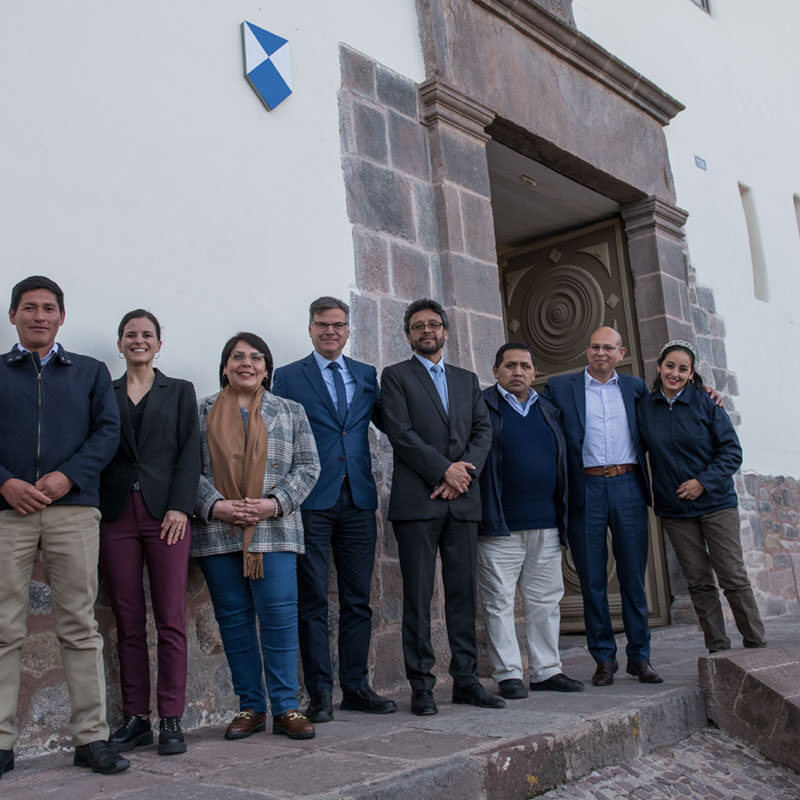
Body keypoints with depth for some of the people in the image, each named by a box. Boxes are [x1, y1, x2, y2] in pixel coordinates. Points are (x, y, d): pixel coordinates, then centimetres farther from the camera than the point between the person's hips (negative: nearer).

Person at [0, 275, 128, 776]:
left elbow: (108, 431, 6)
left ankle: (92, 738, 6)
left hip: (73, 509, 0)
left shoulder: (90, 372, 16)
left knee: (80, 628, 1)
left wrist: (66, 476, -8)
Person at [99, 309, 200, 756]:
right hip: (116, 514, 2)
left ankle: (171, 720, 2)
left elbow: (190, 452, 4)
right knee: (129, 623, 4)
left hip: (166, 513, -1)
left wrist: (180, 507, -8)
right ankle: (136, 718, 11)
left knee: (171, 622, -4)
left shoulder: (180, 392, 13)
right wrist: (94, 511, -3)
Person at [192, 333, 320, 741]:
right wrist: (214, 505, -11)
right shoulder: (201, 412, 11)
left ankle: (285, 708, 2)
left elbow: (307, 466, 6)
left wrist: (275, 503, -9)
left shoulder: (290, 412, 12)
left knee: (280, 614, -8)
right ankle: (250, 707, 15)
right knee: (234, 618, 4)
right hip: (217, 531, 1)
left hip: (274, 530, 0)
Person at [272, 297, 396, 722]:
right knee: (313, 601, 0)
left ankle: (356, 687, 19)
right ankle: (320, 693, 9)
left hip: (358, 499, 4)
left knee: (358, 600, 9)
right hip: (312, 502, -3)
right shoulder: (288, 377, 5)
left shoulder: (367, 375, 14)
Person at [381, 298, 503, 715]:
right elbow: (400, 432, -6)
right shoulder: (395, 376, 6)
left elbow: (484, 430, 9)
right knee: (418, 595, -2)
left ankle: (466, 680, 13)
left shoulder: (467, 379, 20)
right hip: (416, 501, -4)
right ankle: (421, 685, 4)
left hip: (462, 499, 4)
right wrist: (444, 469, -11)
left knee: (463, 592, 6)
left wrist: (463, 472, -8)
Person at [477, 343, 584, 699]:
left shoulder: (548, 410, 16)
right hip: (500, 526, -5)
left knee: (546, 601, 10)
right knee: (499, 602, 0)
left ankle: (546, 670, 20)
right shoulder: (482, 406, 0)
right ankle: (508, 674, 9)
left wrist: (563, 516, 16)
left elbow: (563, 462, 23)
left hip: (546, 524, 5)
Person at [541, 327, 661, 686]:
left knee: (633, 576, 6)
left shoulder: (634, 387, 15)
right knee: (592, 579, 3)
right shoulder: (560, 387, 8)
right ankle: (604, 658, 14)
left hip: (628, 486, 2)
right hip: (586, 491, -1)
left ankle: (640, 656, 16)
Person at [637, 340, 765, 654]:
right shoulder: (644, 407, 3)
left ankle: (756, 645, 11)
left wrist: (704, 481, -15)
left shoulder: (706, 402, -3)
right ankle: (719, 651, 13)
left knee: (733, 578, -1)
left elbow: (732, 451, -4)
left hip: (715, 502, -2)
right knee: (699, 583, 5)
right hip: (673, 509, 2)